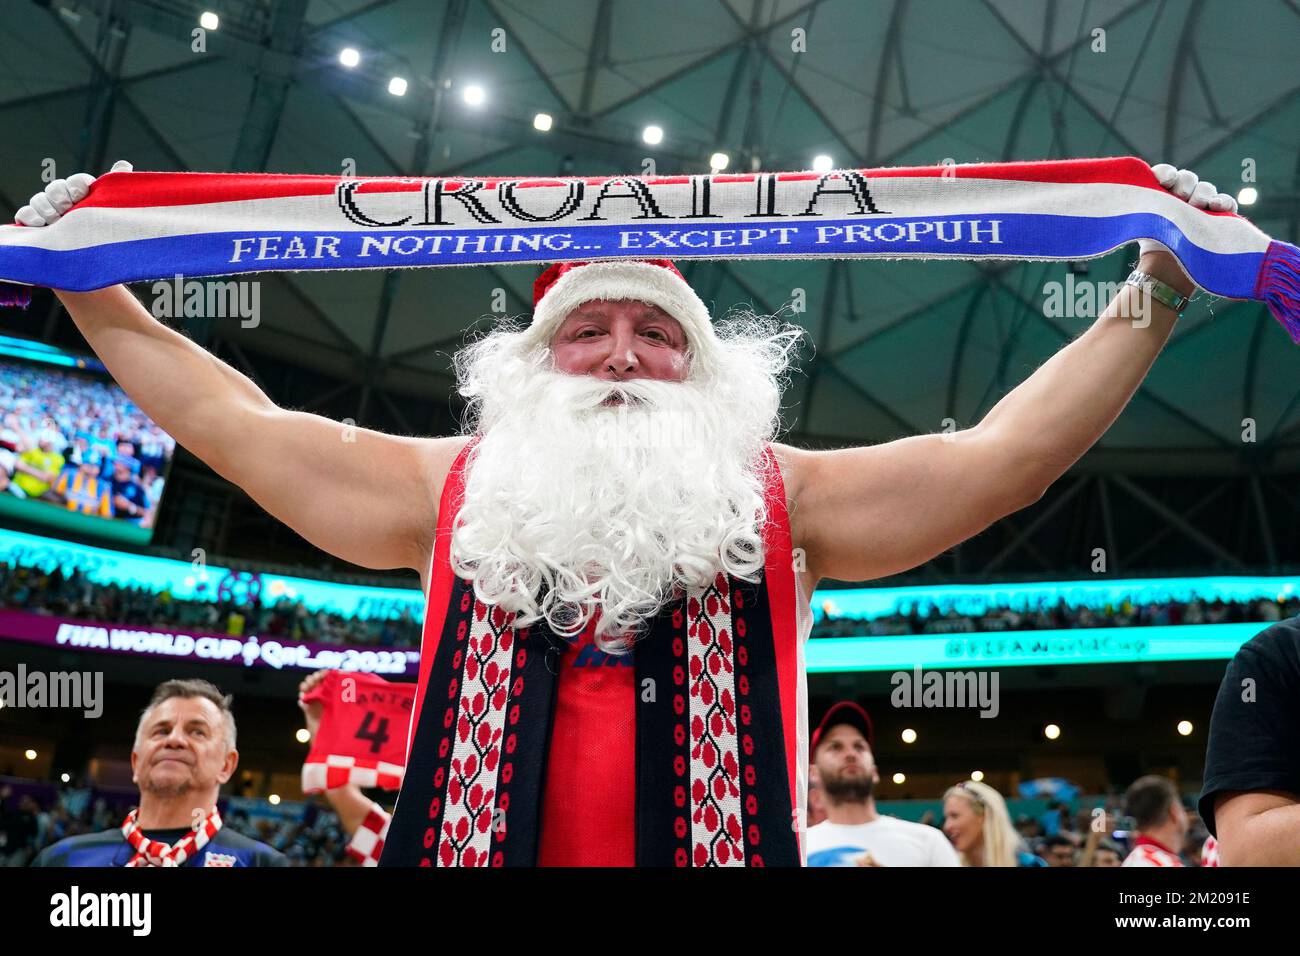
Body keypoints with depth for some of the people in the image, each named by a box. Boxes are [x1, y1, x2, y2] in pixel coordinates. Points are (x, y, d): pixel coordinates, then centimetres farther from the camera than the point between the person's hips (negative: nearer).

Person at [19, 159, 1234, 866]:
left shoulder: (778, 502, 10)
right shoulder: (454, 489, 12)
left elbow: (1002, 453, 6)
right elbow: (235, 422, 15)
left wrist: (1150, 296, 2)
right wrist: (90, 291, 13)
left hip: (713, 836, 0)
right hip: (474, 838, 1)